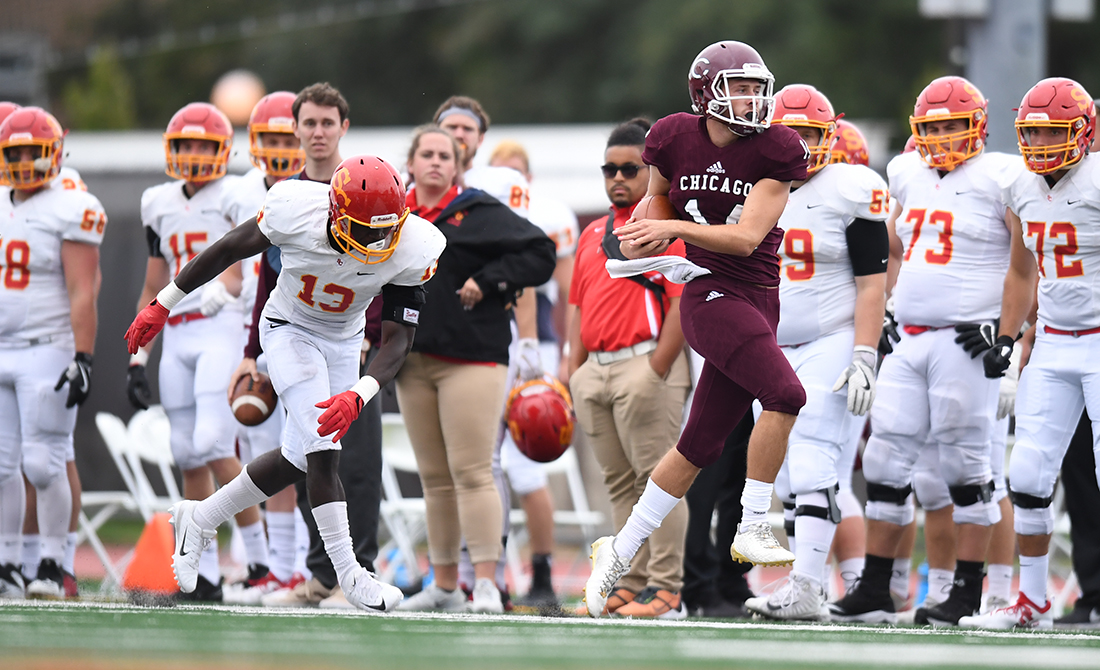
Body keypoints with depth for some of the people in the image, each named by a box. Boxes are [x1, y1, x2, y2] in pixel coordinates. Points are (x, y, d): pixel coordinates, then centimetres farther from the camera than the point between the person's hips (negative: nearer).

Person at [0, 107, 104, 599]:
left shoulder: (70, 211, -7)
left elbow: (82, 294, -11)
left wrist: (83, 358, -17)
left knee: (44, 463, -7)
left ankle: (54, 564, 2)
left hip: (47, 351, -6)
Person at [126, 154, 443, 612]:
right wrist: (163, 305, -4)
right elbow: (229, 250, -12)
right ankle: (349, 574, -13)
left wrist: (359, 396, -39)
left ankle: (199, 520, 27)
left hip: (343, 342, 4)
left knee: (300, 459, 8)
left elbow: (398, 338, -22)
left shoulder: (411, 251, -27)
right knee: (323, 450, -19)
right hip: (290, 330, -4)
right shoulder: (296, 212, -30)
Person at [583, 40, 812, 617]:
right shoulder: (676, 142, -3)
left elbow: (746, 238, -12)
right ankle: (752, 529, -17)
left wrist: (676, 227, -22)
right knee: (784, 394, -26)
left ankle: (620, 552, 25)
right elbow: (657, 198, 18)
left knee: (700, 446, 10)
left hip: (759, 303, 4)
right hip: (710, 295, -4)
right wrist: (641, 239, -2)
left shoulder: (775, 153, -5)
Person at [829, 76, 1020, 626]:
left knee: (964, 466, -4)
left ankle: (968, 595, 2)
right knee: (886, 461, 4)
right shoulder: (910, 175, 15)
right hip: (910, 342, 7)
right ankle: (874, 590, 9)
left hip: (967, 340, -7)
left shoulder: (999, 179, -6)